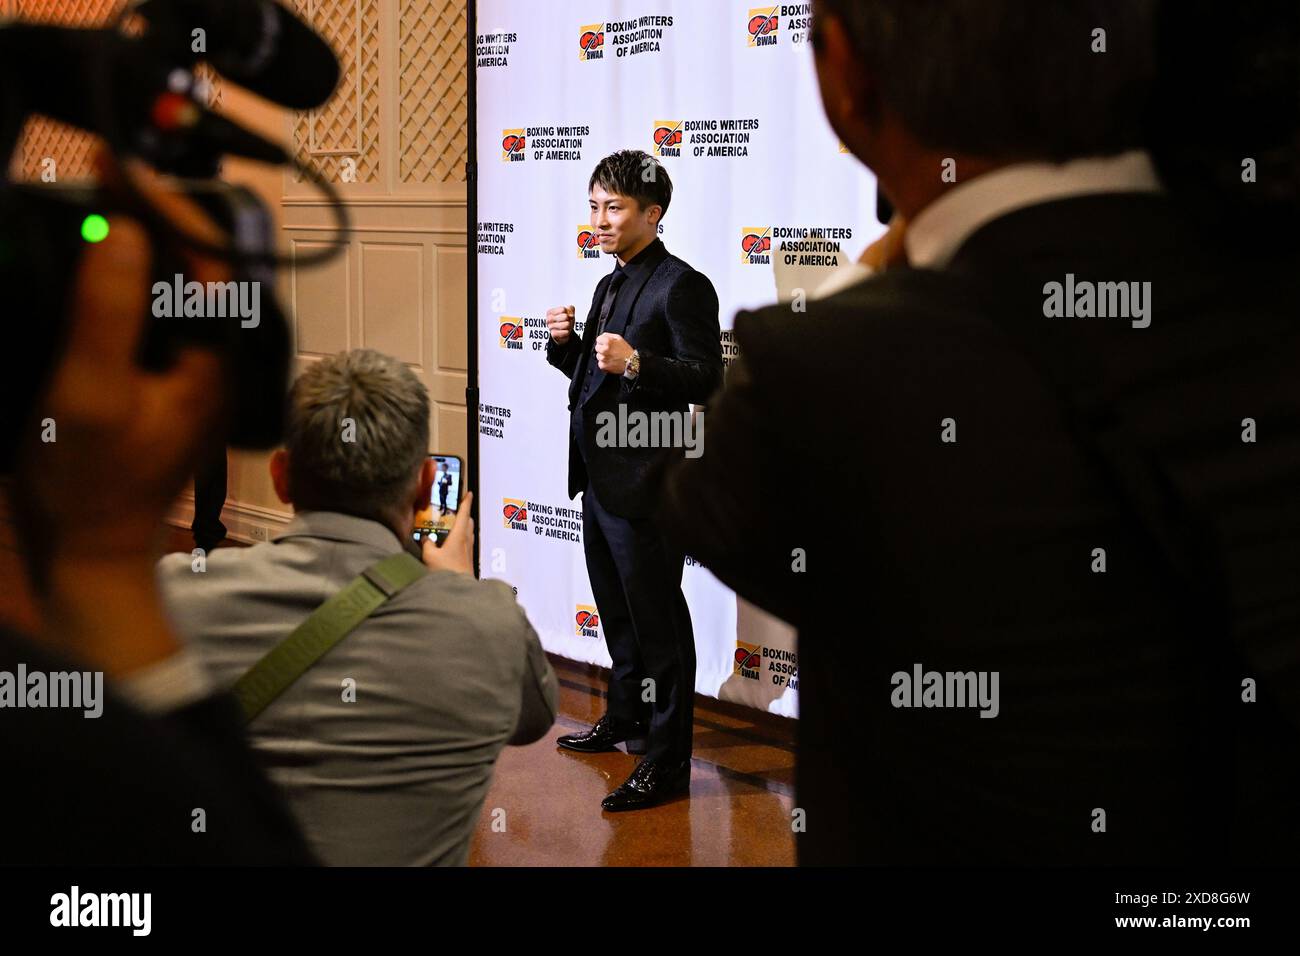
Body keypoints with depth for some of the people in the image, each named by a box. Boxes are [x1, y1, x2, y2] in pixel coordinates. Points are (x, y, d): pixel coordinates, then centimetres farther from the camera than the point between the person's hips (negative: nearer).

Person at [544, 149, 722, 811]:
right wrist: (565, 344, 4)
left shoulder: (681, 286, -12)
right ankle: (626, 718, 37)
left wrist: (636, 363, -30)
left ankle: (666, 759, 3)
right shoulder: (610, 286, 17)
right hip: (600, 477, 10)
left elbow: (705, 382, -18)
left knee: (657, 620, -3)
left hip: (645, 483, -10)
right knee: (617, 612, 21)